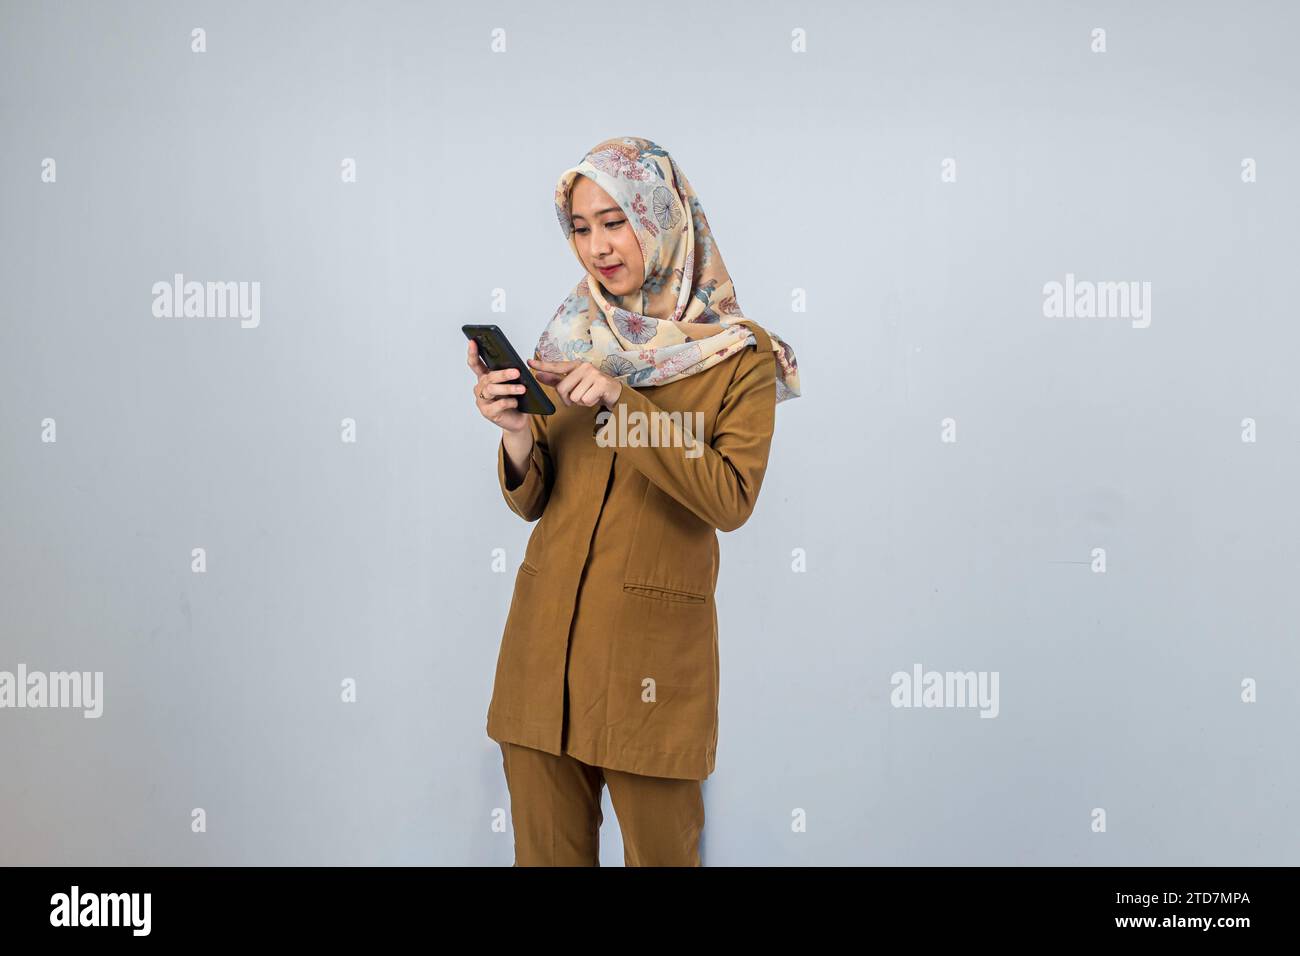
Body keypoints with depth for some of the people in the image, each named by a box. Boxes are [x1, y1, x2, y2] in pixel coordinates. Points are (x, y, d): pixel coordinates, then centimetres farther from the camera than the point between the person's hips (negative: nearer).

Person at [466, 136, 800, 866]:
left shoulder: (740, 359, -3)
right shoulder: (569, 339, 8)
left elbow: (731, 500, -16)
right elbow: (530, 501, 8)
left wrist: (621, 404, -21)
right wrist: (517, 434, -13)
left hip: (653, 642, -3)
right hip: (545, 630, 4)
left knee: (661, 849, 7)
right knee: (545, 847, 12)